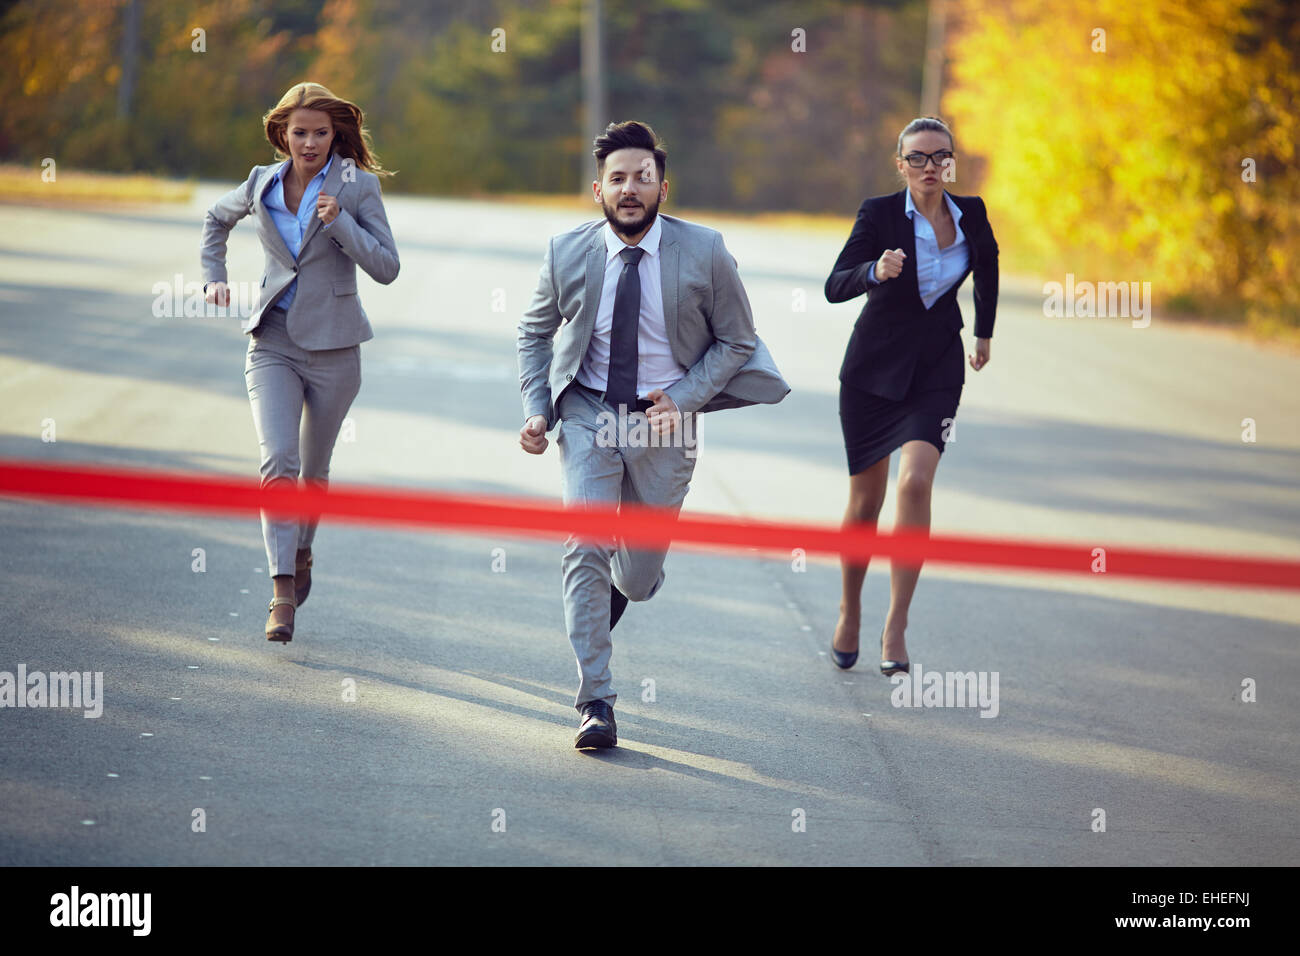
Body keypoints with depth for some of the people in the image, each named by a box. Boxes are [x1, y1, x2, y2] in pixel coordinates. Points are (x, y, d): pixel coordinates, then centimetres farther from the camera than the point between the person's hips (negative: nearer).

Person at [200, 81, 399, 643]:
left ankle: (302, 551, 41)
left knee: (313, 469, 12)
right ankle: (283, 592, -20)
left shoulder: (358, 187, -5)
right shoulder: (262, 184, 3)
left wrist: (339, 222, -21)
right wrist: (214, 276, 13)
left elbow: (386, 268, -10)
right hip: (273, 341, 1)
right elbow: (217, 218, 25)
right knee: (277, 460, -17)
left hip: (333, 346, -1)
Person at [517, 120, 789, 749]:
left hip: (665, 420, 0)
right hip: (587, 415, 0)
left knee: (639, 577, 9)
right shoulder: (567, 253, -6)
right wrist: (536, 408, -2)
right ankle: (595, 703, -12)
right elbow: (535, 332, 11)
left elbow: (736, 340, 0)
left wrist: (684, 398, -13)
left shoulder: (704, 253, -10)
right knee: (585, 549, -16)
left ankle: (632, 573, 50)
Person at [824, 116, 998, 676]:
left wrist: (984, 330, 27)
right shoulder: (879, 214, -11)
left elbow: (987, 263, 22)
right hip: (875, 366, -1)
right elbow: (835, 286, -21)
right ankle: (850, 609, 32)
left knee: (916, 482, -20)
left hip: (936, 367, 1)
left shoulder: (970, 215, -1)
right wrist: (875, 272, -41)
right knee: (866, 501, 6)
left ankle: (896, 627, -17)